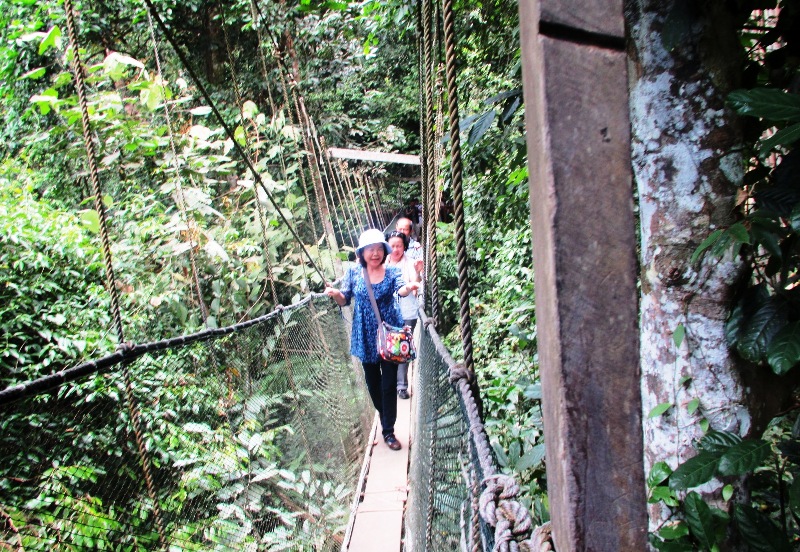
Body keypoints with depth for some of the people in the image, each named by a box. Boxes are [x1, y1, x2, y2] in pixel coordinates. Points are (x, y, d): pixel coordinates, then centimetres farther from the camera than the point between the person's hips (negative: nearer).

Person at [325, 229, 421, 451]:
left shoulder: (392, 272, -5)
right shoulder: (354, 272, -2)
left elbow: (400, 289, -24)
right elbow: (344, 300, 1)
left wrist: (408, 288, -49)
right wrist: (335, 293, -23)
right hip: (365, 338, 2)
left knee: (388, 384, -2)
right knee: (373, 383, 14)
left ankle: (388, 431, 10)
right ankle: (384, 416, 38)